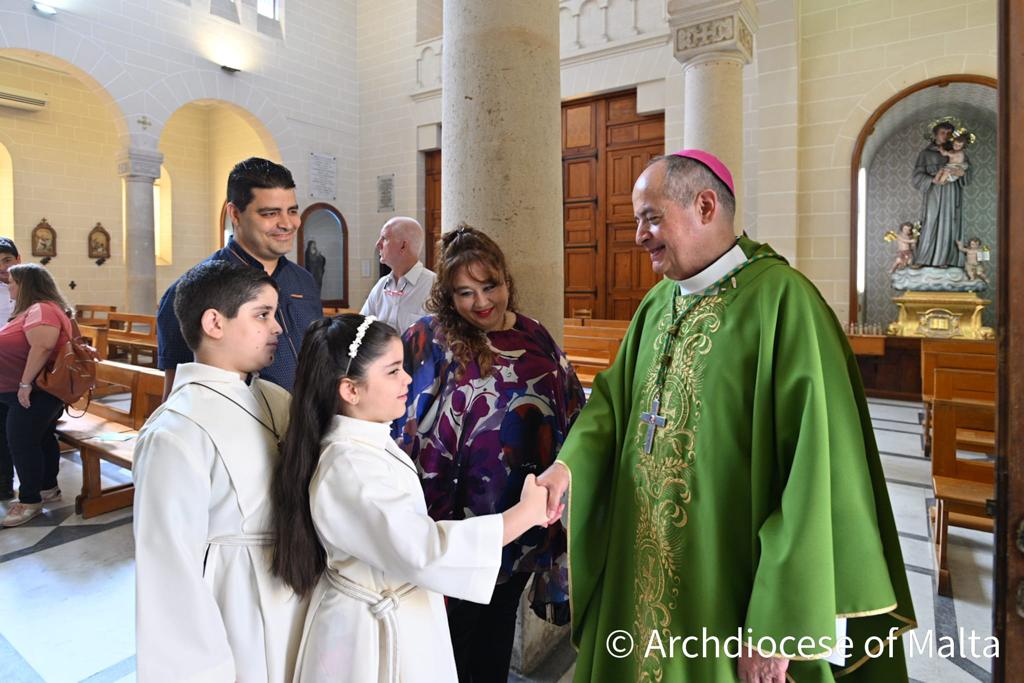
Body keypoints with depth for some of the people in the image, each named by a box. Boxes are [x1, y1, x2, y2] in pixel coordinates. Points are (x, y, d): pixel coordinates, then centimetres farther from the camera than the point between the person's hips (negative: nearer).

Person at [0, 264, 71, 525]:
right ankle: (48, 488, 27)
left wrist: (26, 383, -28)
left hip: (34, 393, -11)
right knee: (41, 439, 16)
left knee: (21, 443, -6)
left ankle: (30, 501, 3)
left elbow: (42, 347, -31)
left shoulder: (41, 310, -19)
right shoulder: (32, 309, 18)